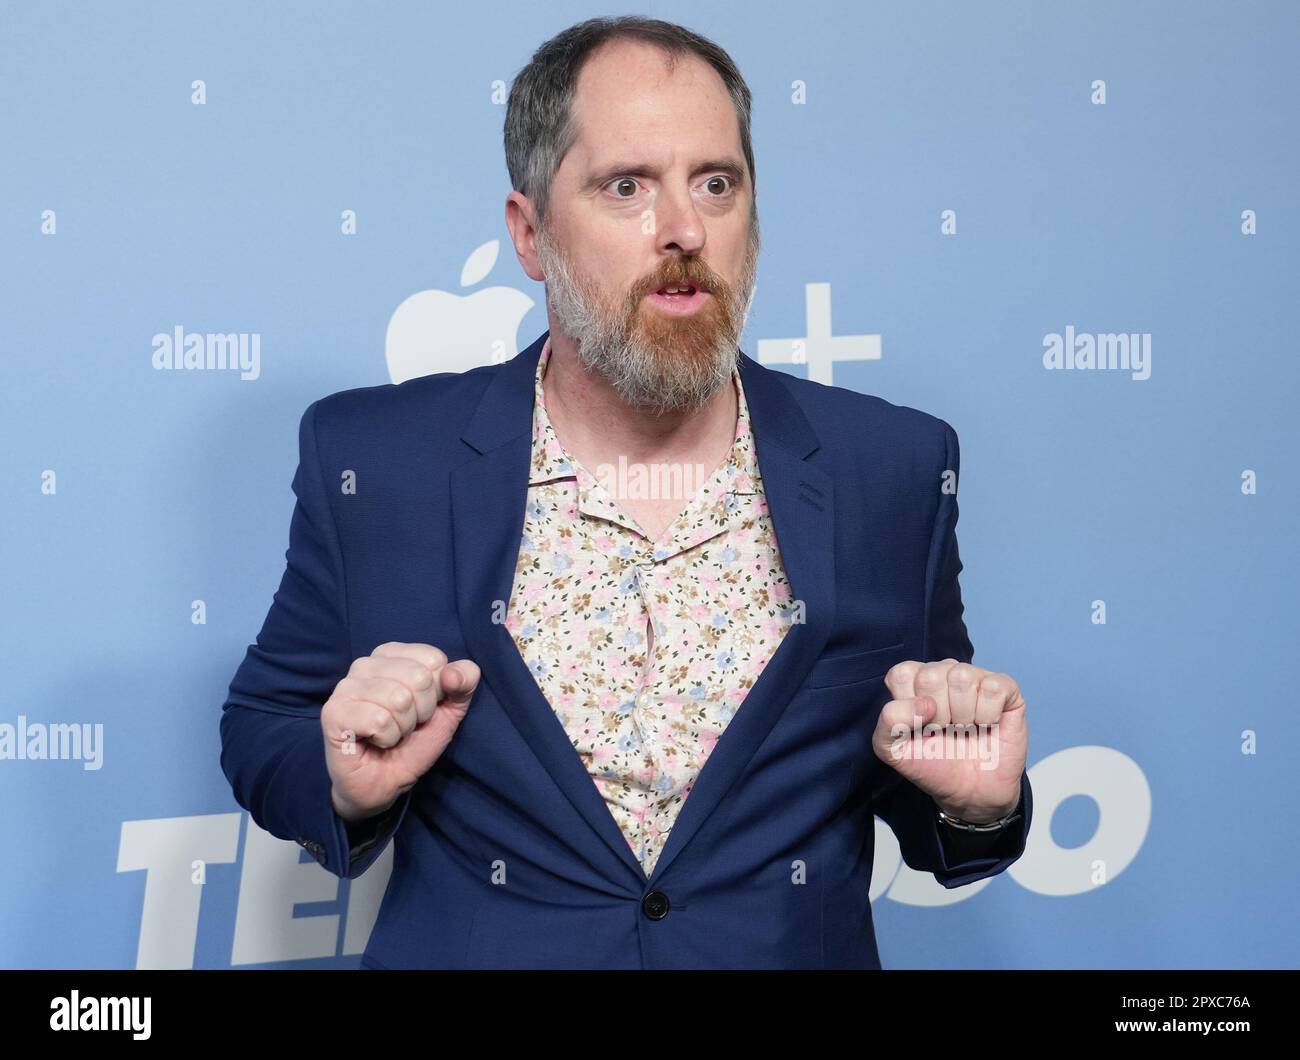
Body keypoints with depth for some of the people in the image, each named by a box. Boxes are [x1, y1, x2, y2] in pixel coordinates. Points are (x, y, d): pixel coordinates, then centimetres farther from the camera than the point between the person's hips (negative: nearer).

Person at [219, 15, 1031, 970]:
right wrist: (346, 785, -20)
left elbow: (910, 787, 2)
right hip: (464, 950, 0)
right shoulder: (371, 460, -11)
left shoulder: (895, 470, -8)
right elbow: (263, 731, 0)